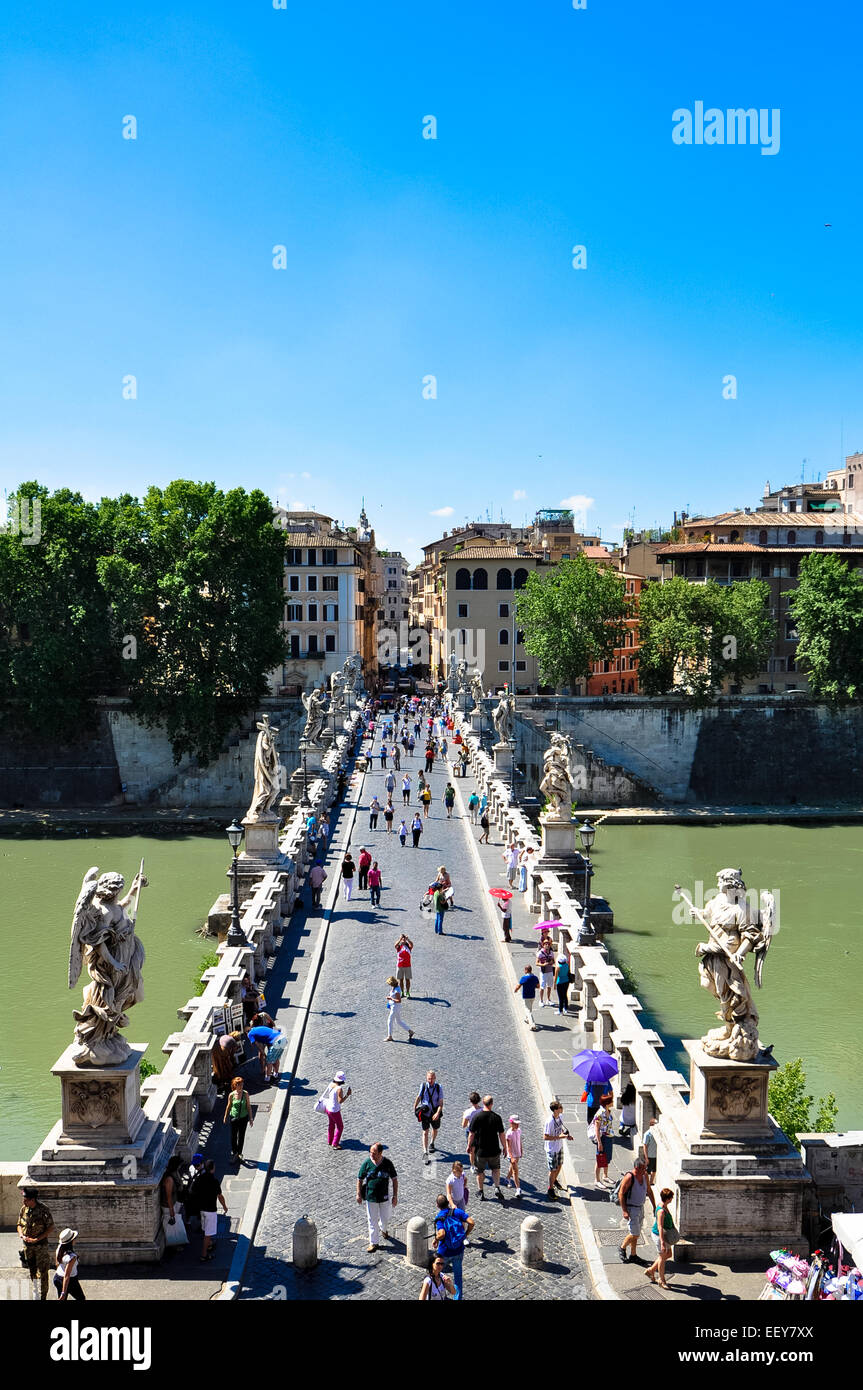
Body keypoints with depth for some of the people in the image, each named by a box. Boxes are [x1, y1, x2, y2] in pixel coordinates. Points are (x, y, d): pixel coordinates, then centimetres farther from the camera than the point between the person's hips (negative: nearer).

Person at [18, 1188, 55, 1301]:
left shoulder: (43, 1210, -17)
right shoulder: (23, 1209, -3)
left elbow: (51, 1227, -13)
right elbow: (19, 1225, 10)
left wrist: (37, 1239, -19)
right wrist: (22, 1236, -10)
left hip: (41, 1245, -4)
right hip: (27, 1245, 4)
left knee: (42, 1272, -1)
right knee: (31, 1270, 14)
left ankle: (43, 1296, 8)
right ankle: (34, 1292, 33)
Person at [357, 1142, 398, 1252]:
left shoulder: (387, 1163, -10)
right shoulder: (366, 1163, -11)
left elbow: (394, 1179, -2)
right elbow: (360, 1179, -1)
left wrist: (395, 1196, -3)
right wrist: (358, 1194, -2)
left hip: (384, 1197, 1)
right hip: (371, 1197, -1)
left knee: (386, 1218, 13)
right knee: (372, 1221, 5)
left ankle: (383, 1229, 47)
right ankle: (374, 1243, 19)